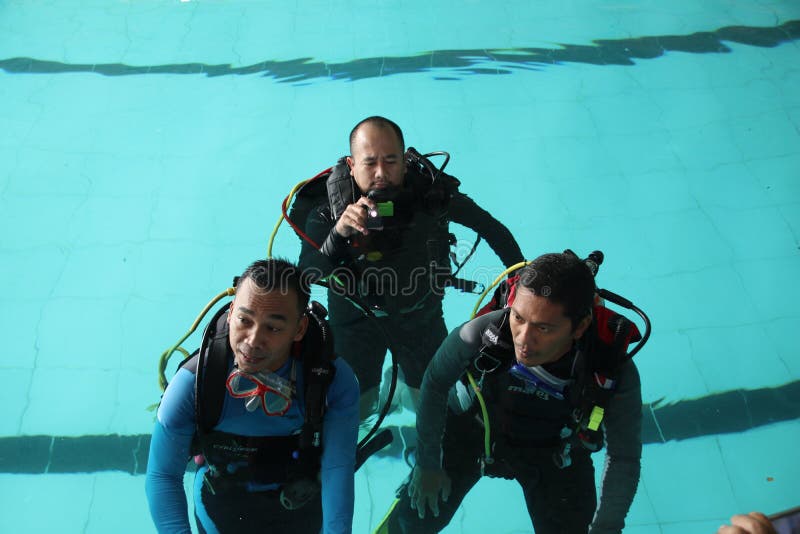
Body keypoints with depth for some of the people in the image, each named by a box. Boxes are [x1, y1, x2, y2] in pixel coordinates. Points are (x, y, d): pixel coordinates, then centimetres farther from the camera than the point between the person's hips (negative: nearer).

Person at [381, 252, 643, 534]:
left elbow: (624, 458, -16)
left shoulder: (615, 375, -35)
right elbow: (435, 384, -15)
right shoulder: (480, 334, -37)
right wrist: (427, 464, -6)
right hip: (473, 426, 0)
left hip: (554, 452, 1)